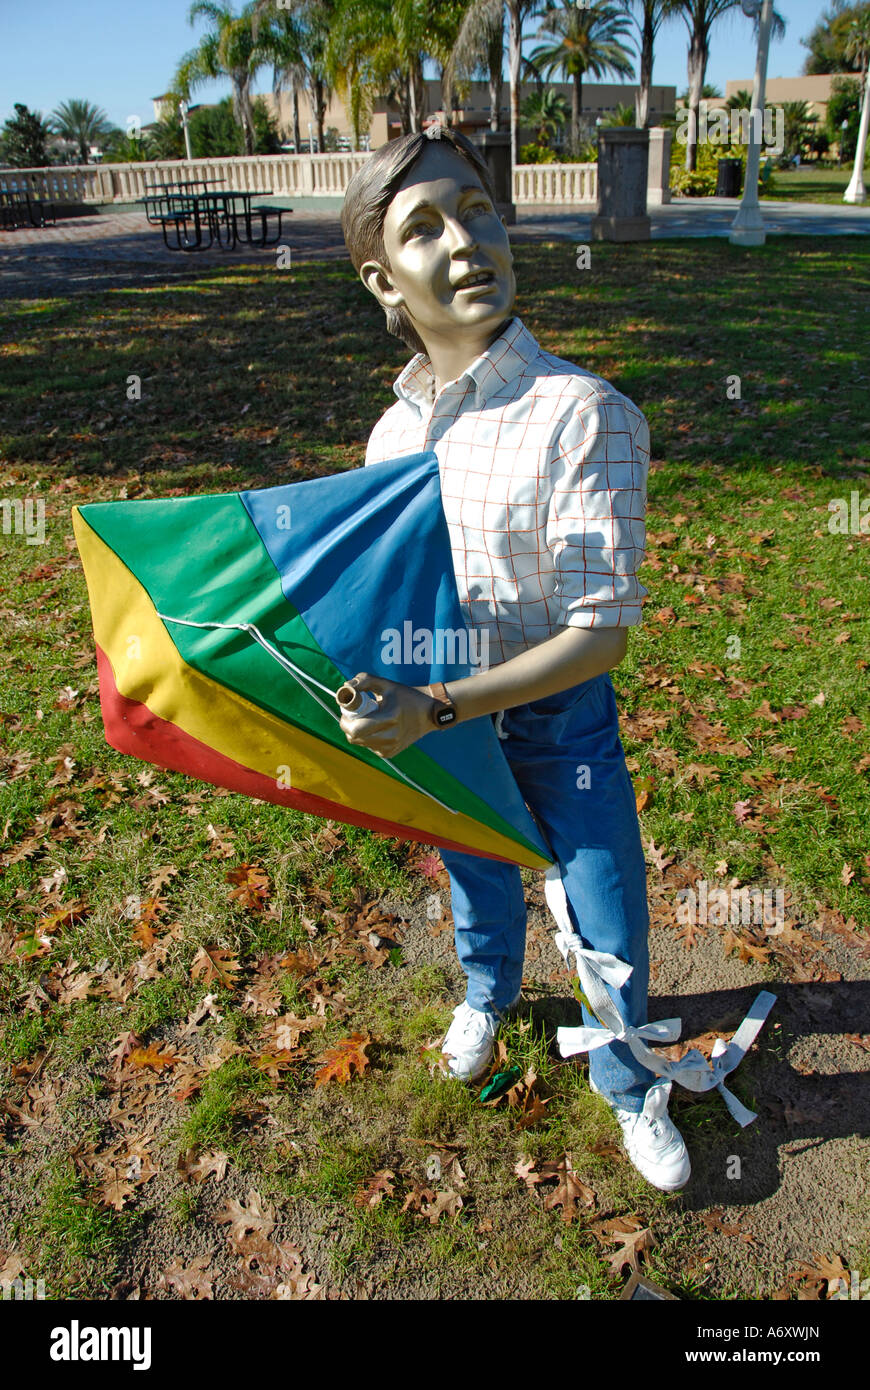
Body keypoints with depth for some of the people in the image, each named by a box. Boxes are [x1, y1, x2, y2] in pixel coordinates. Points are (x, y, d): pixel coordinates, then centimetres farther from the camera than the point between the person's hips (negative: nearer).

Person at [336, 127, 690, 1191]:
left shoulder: (586, 415, -23)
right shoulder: (393, 433, -5)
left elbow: (600, 633, -25)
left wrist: (435, 709, -31)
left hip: (559, 722, -3)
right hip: (435, 717, 4)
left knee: (610, 936, 12)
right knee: (478, 883, 28)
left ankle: (626, 1085, 45)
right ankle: (488, 995, 62)